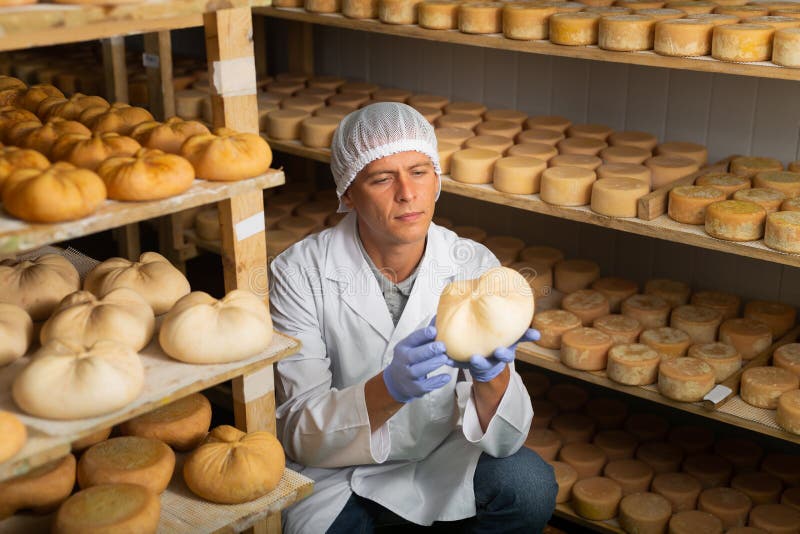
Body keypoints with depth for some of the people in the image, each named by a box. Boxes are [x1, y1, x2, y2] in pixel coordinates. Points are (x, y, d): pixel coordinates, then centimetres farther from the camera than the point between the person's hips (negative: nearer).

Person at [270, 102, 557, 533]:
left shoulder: (475, 267, -12)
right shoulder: (299, 274, -17)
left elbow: (505, 439, -15)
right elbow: (298, 435, -20)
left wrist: (491, 373, -37)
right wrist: (391, 387, -38)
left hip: (442, 461, 2)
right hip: (332, 473, -1)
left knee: (529, 485, -24)